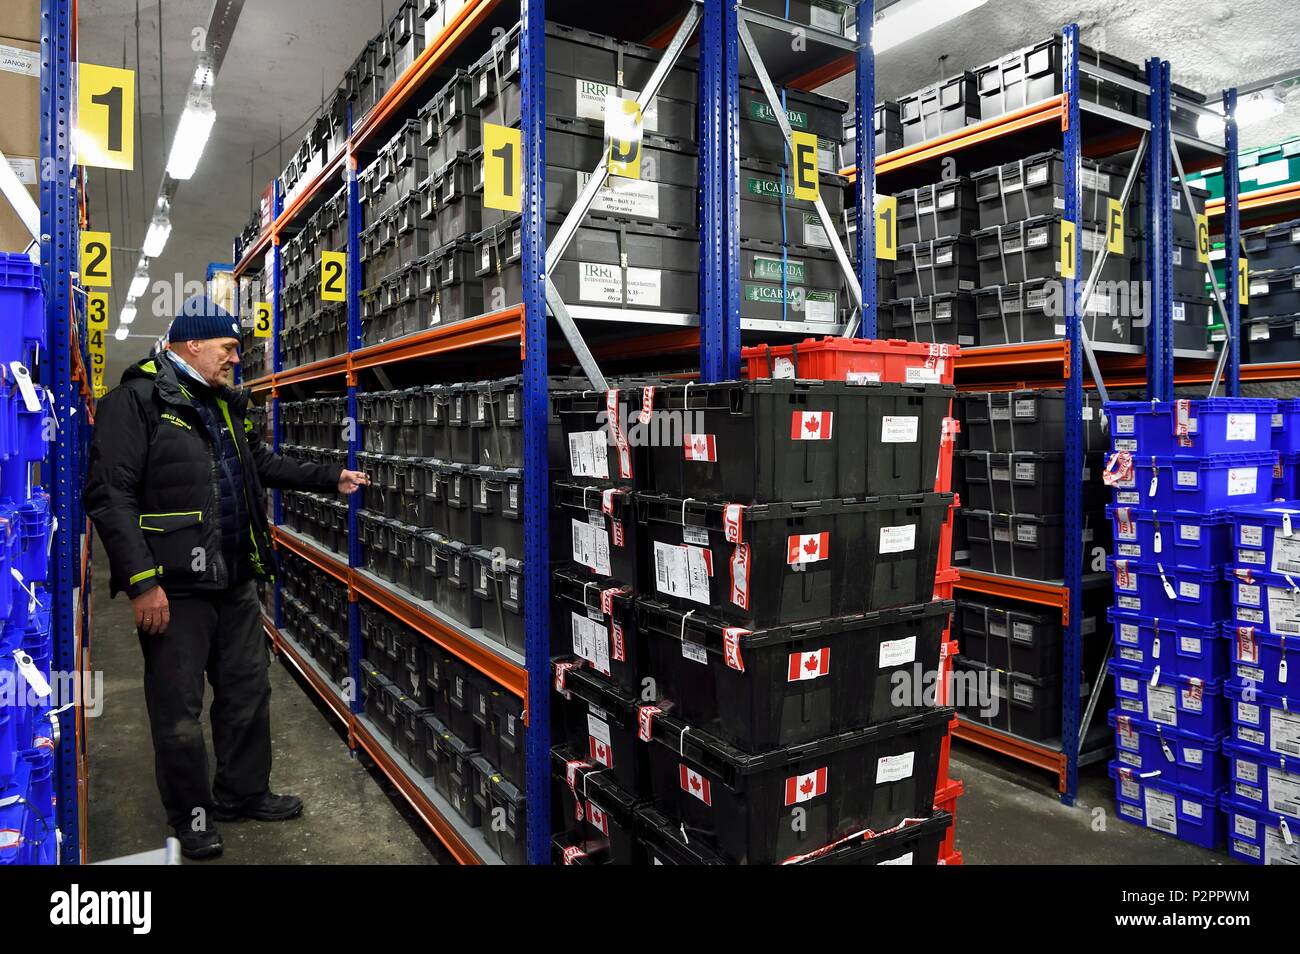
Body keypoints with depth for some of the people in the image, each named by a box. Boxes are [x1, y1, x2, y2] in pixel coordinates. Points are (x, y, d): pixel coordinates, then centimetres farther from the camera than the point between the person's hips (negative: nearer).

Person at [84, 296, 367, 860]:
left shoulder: (227, 404, 14)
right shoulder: (135, 401, -12)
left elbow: (263, 466, 27)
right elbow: (110, 496, -18)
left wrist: (330, 478, 21)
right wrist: (142, 582, -22)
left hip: (237, 581, 8)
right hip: (175, 587, -8)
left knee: (248, 690, 17)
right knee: (179, 708, 6)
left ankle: (243, 793, 34)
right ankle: (191, 813, 25)